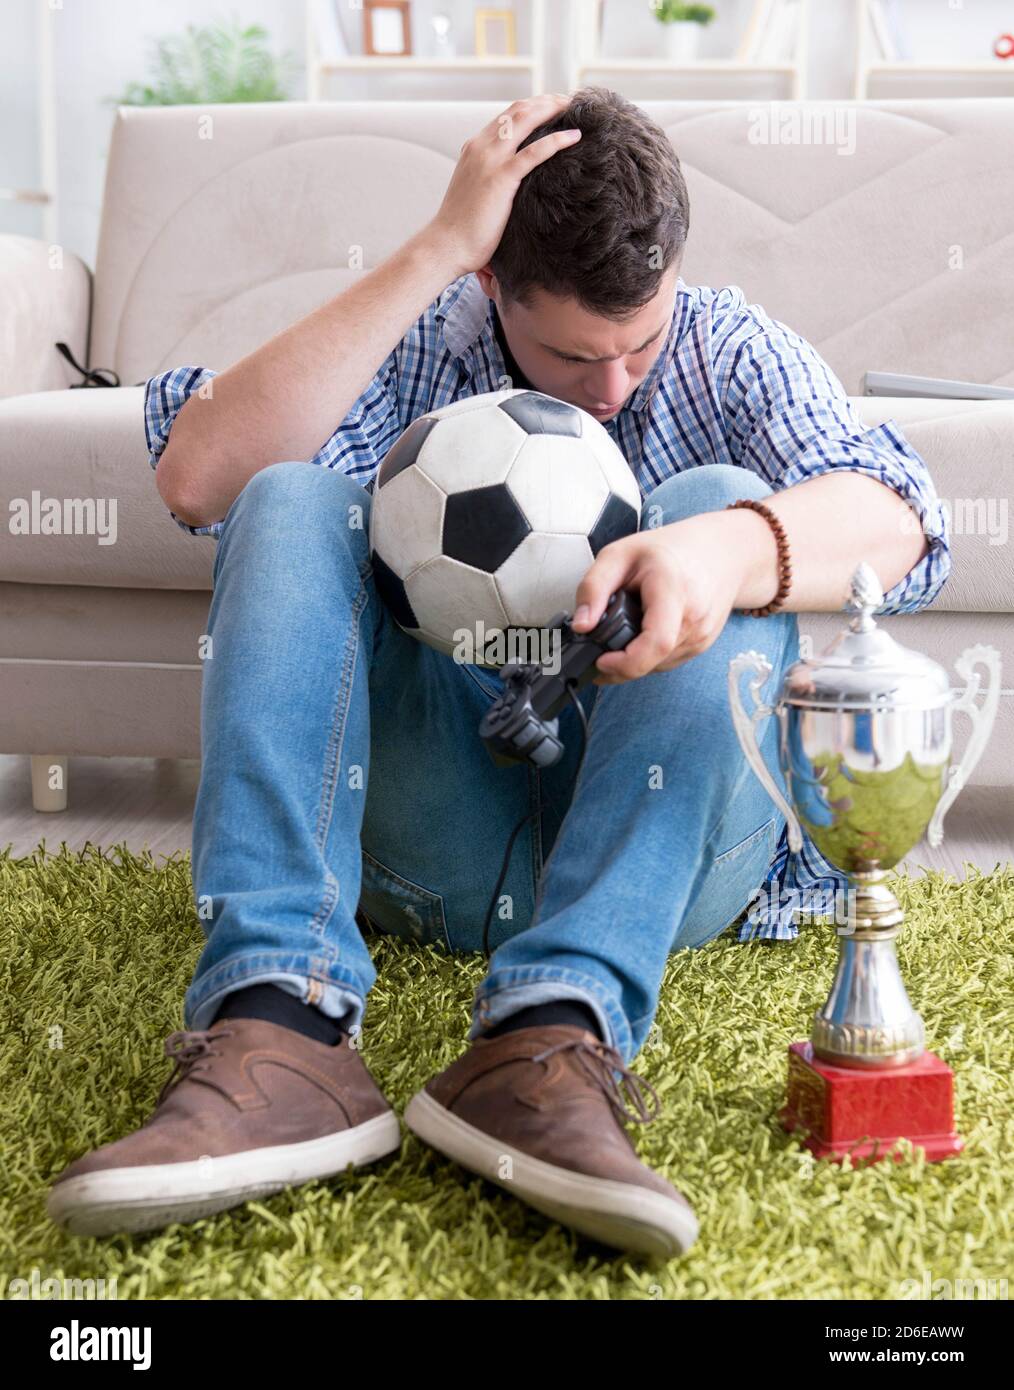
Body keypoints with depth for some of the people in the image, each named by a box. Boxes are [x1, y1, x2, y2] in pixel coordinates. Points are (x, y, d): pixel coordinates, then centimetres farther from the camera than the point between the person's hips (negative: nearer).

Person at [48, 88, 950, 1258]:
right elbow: (199, 479, -14)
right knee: (293, 502, -17)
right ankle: (278, 1029, -38)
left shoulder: (734, 357, 7)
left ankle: (556, 1033, -40)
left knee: (721, 502, -22)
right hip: (436, 841, 1)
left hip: (663, 857, 0)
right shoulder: (417, 348, 6)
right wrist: (430, 253, -18)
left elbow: (893, 523, -15)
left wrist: (727, 549, -38)